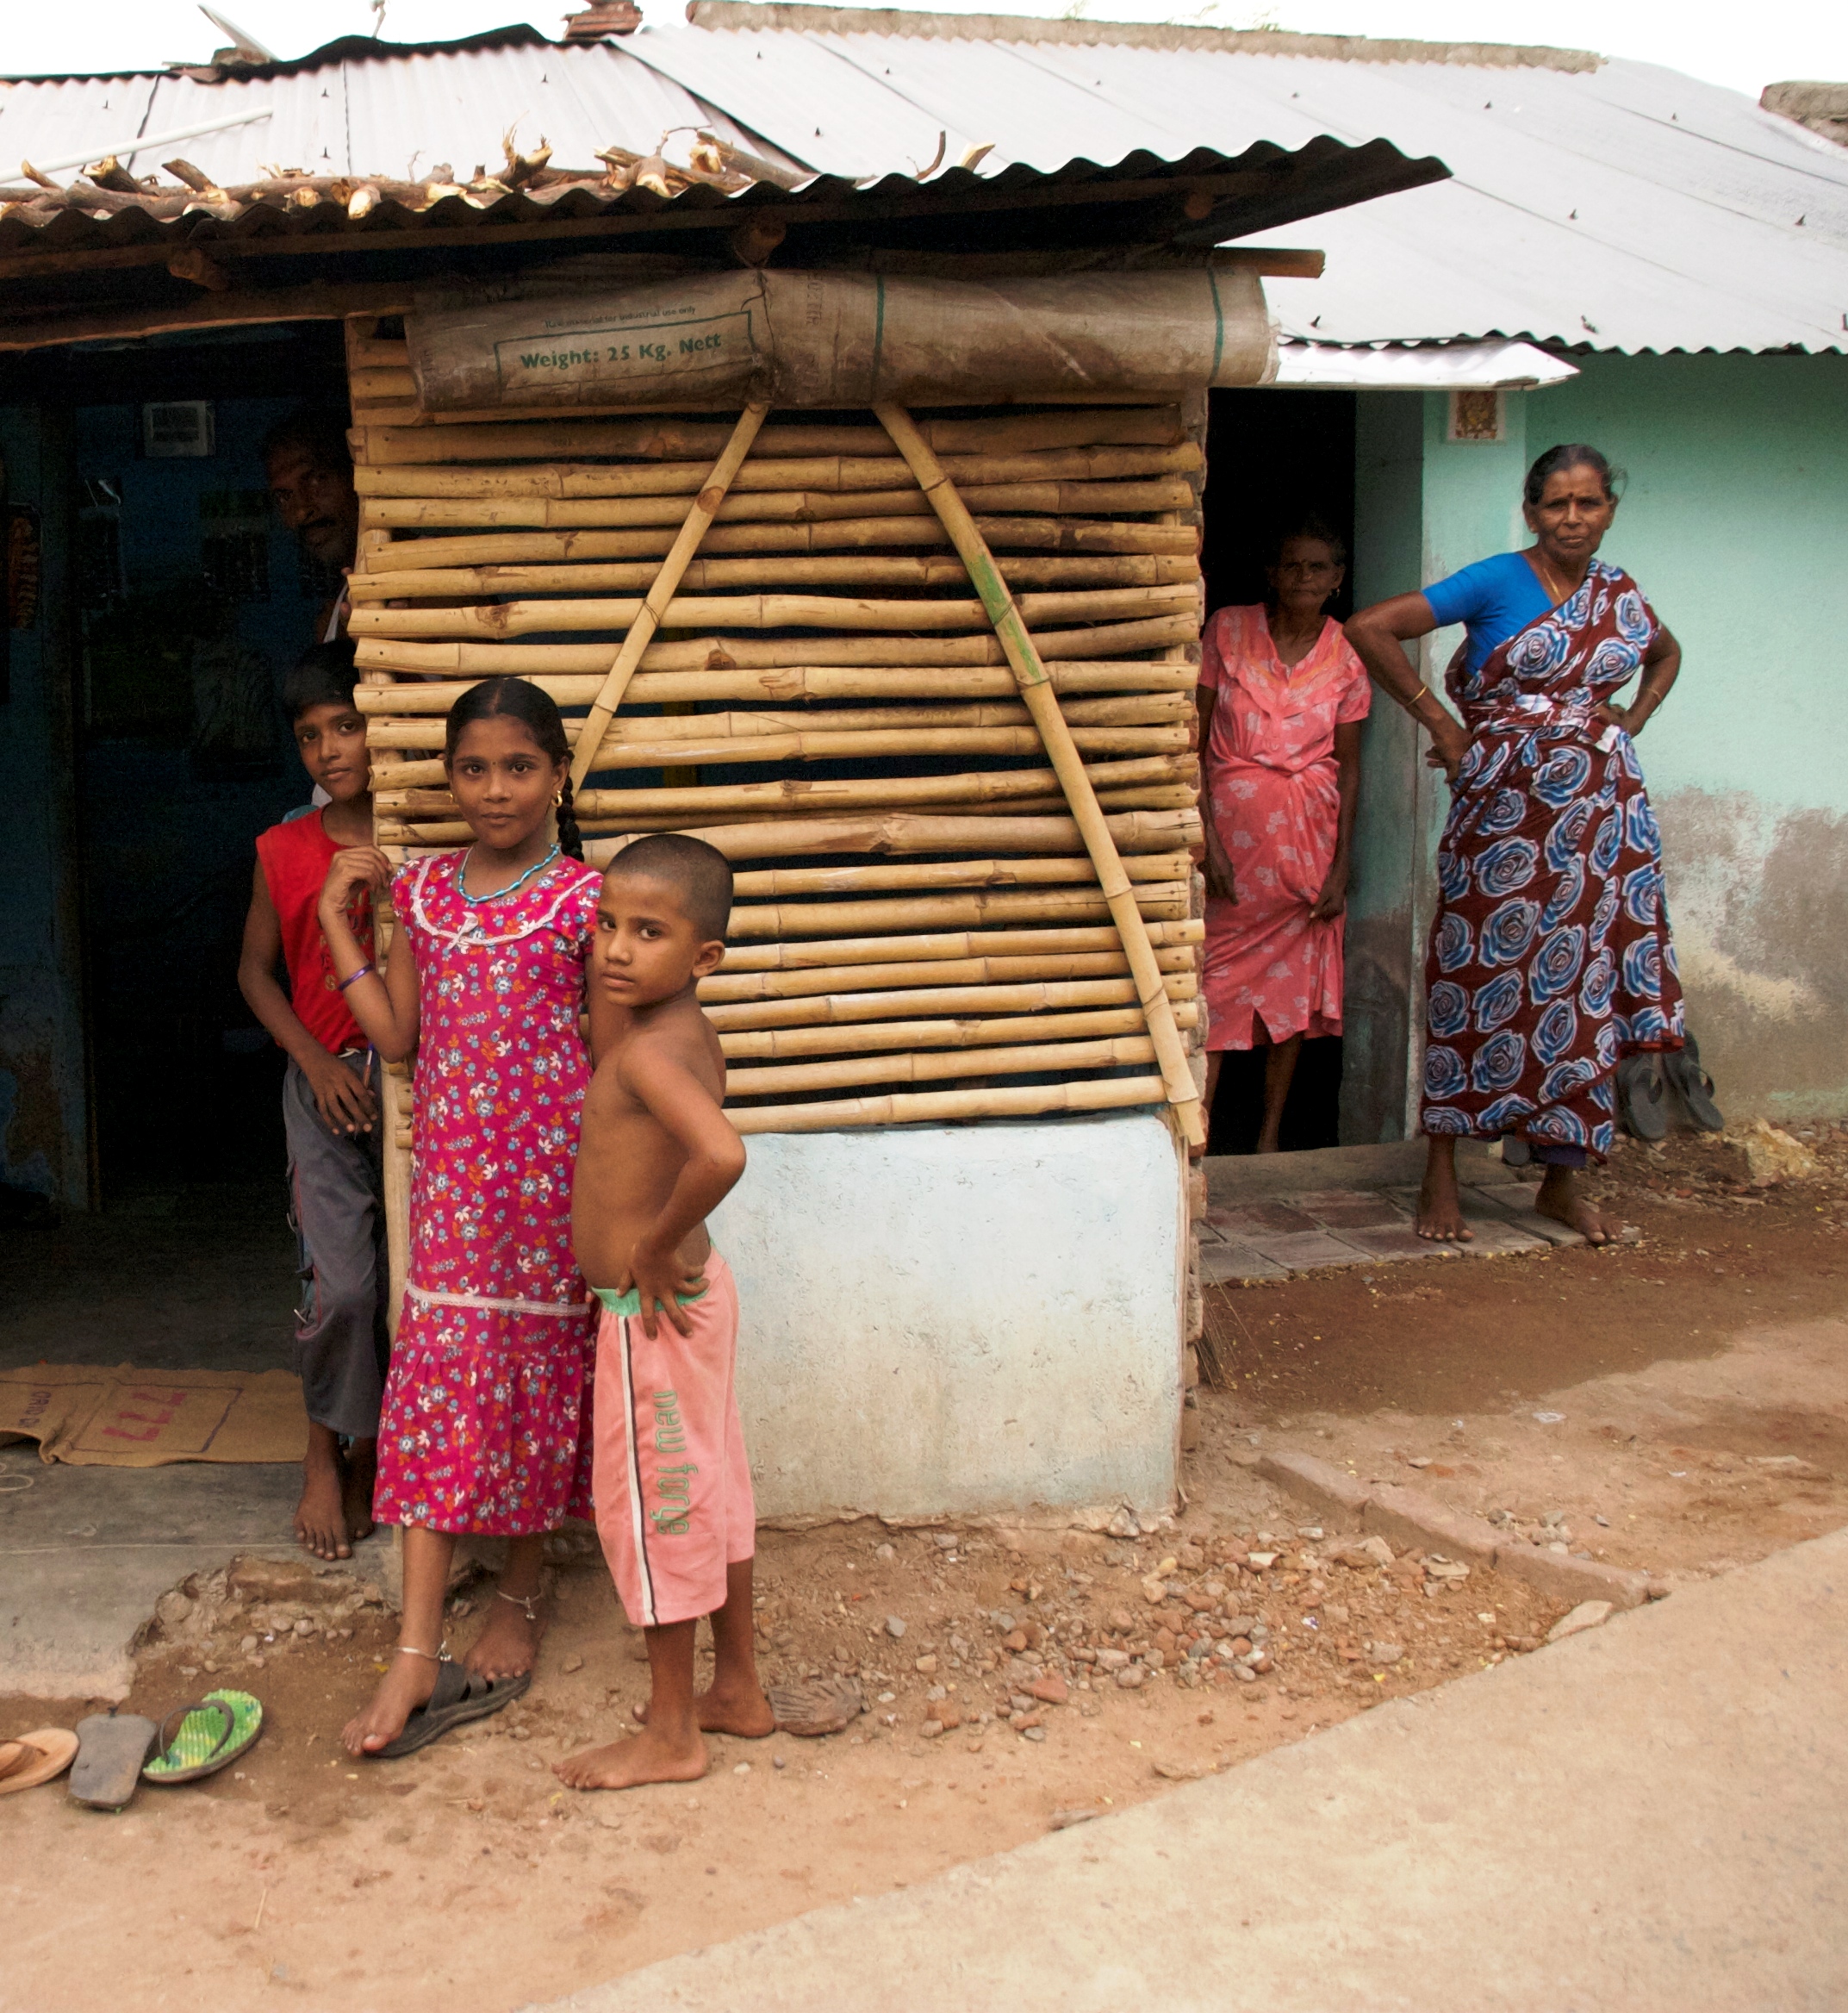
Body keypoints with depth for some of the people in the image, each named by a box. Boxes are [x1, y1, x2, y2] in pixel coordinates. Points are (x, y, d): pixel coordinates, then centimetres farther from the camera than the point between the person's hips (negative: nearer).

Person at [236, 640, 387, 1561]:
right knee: (340, 1284, -9)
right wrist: (313, 1059, -3)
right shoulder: (284, 852, 3)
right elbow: (255, 970, 10)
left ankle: (371, 1455, 21)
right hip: (328, 1083, 0)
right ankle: (327, 1449, 14)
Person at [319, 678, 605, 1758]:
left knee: (538, 1375, 7)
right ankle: (419, 1650, 0)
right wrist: (338, 918, 9)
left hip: (551, 1171, -3)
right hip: (452, 1172, 4)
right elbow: (396, 1033, 9)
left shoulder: (583, 899, -5)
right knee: (438, 1382, -1)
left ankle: (520, 1597, 26)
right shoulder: (426, 890, 9)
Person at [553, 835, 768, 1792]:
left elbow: (721, 1152, -43)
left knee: (654, 1504, 3)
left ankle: (670, 1736, 17)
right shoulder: (688, 1033, 4)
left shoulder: (647, 1050, -25)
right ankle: (738, 1691, 33)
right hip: (693, 1289, 9)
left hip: (652, 1311, -9)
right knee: (708, 1495, 19)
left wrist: (655, 1246, -28)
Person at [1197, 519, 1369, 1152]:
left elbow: (1348, 766, 5)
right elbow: (1196, 740, -3)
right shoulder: (1228, 631, -2)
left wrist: (1341, 865, -1)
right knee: (1217, 978, -5)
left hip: (1308, 832, 2)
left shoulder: (1347, 656, 2)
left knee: (1294, 980, 6)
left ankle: (1270, 1136, 16)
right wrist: (1208, 835, -12)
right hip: (1231, 821, -2)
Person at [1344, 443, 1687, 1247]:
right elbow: (1369, 628, -14)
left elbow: (1666, 652, 32)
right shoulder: (1495, 583, -7)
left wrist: (1634, 717, 14)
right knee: (1482, 978, -1)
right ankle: (1440, 1178, 8)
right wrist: (1437, 719, -11)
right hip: (1506, 806, -5)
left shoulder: (1618, 592, 10)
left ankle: (1561, 1179, 17)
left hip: (1598, 809, 5)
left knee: (1581, 982, 6)